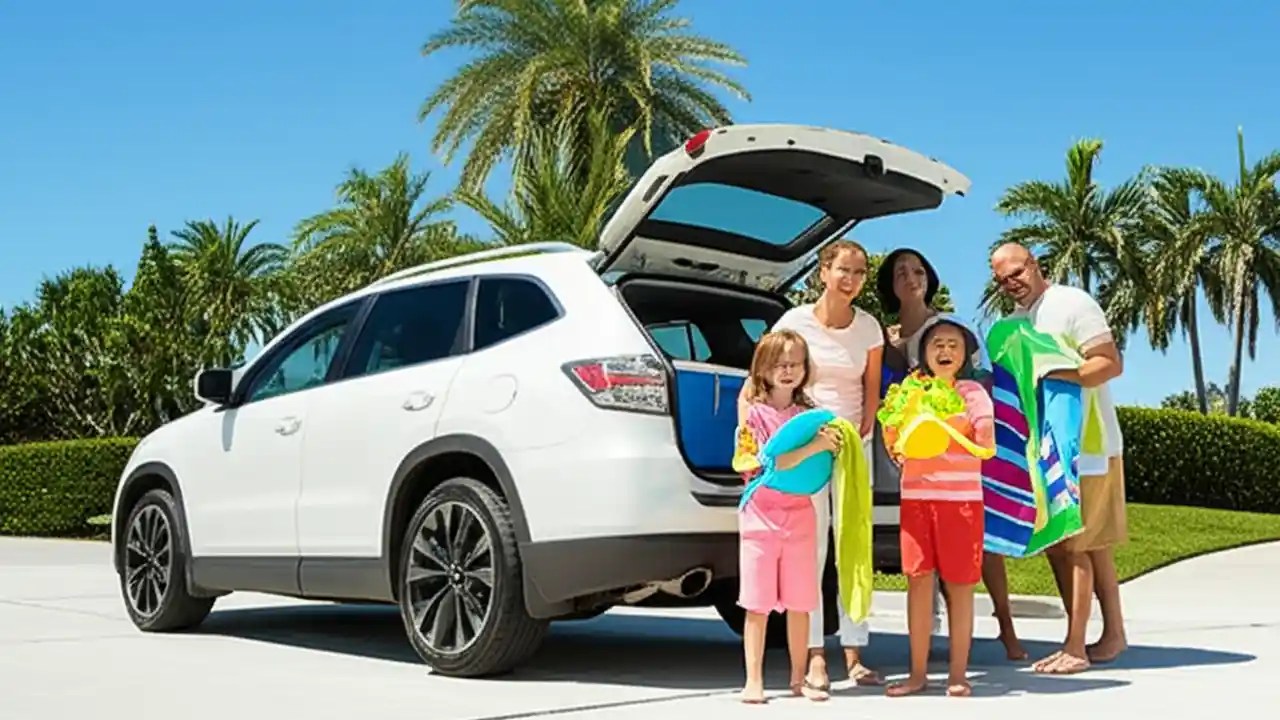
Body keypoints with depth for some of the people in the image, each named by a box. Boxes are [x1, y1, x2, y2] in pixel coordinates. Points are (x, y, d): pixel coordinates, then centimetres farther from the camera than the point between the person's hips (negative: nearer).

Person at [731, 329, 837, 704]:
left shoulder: (808, 413, 8)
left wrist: (831, 443, -10)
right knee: (757, 604, -1)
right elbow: (770, 463, -15)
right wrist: (814, 446, -23)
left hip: (800, 515, 4)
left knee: (799, 603, 8)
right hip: (762, 515, -4)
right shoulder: (754, 412, -4)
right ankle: (754, 681, 6)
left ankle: (798, 678, 17)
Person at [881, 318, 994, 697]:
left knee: (959, 584, 1)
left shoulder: (973, 392, 3)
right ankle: (918, 672, 11)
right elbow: (893, 442, 13)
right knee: (918, 580, 3)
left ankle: (958, 673, 9)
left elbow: (987, 446, -7)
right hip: (916, 496, 3)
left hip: (961, 497, -3)